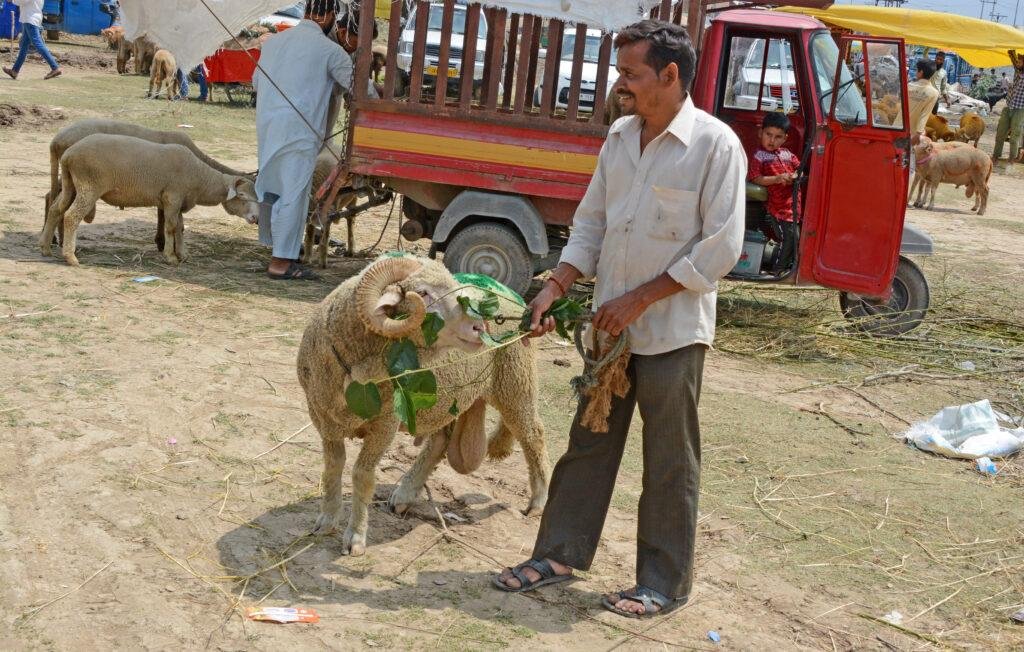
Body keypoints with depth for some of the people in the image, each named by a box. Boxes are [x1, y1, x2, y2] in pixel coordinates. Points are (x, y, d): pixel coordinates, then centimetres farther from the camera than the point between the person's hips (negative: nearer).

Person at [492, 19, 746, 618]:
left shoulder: (715, 144, -13)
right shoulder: (620, 138, 7)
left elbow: (720, 248, -16)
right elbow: (592, 223, 13)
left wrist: (641, 299, -17)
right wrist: (556, 288, 0)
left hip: (673, 330, -6)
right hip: (612, 323, 6)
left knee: (670, 464, 5)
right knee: (589, 444, 14)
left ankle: (665, 583, 17)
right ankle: (560, 554, 27)